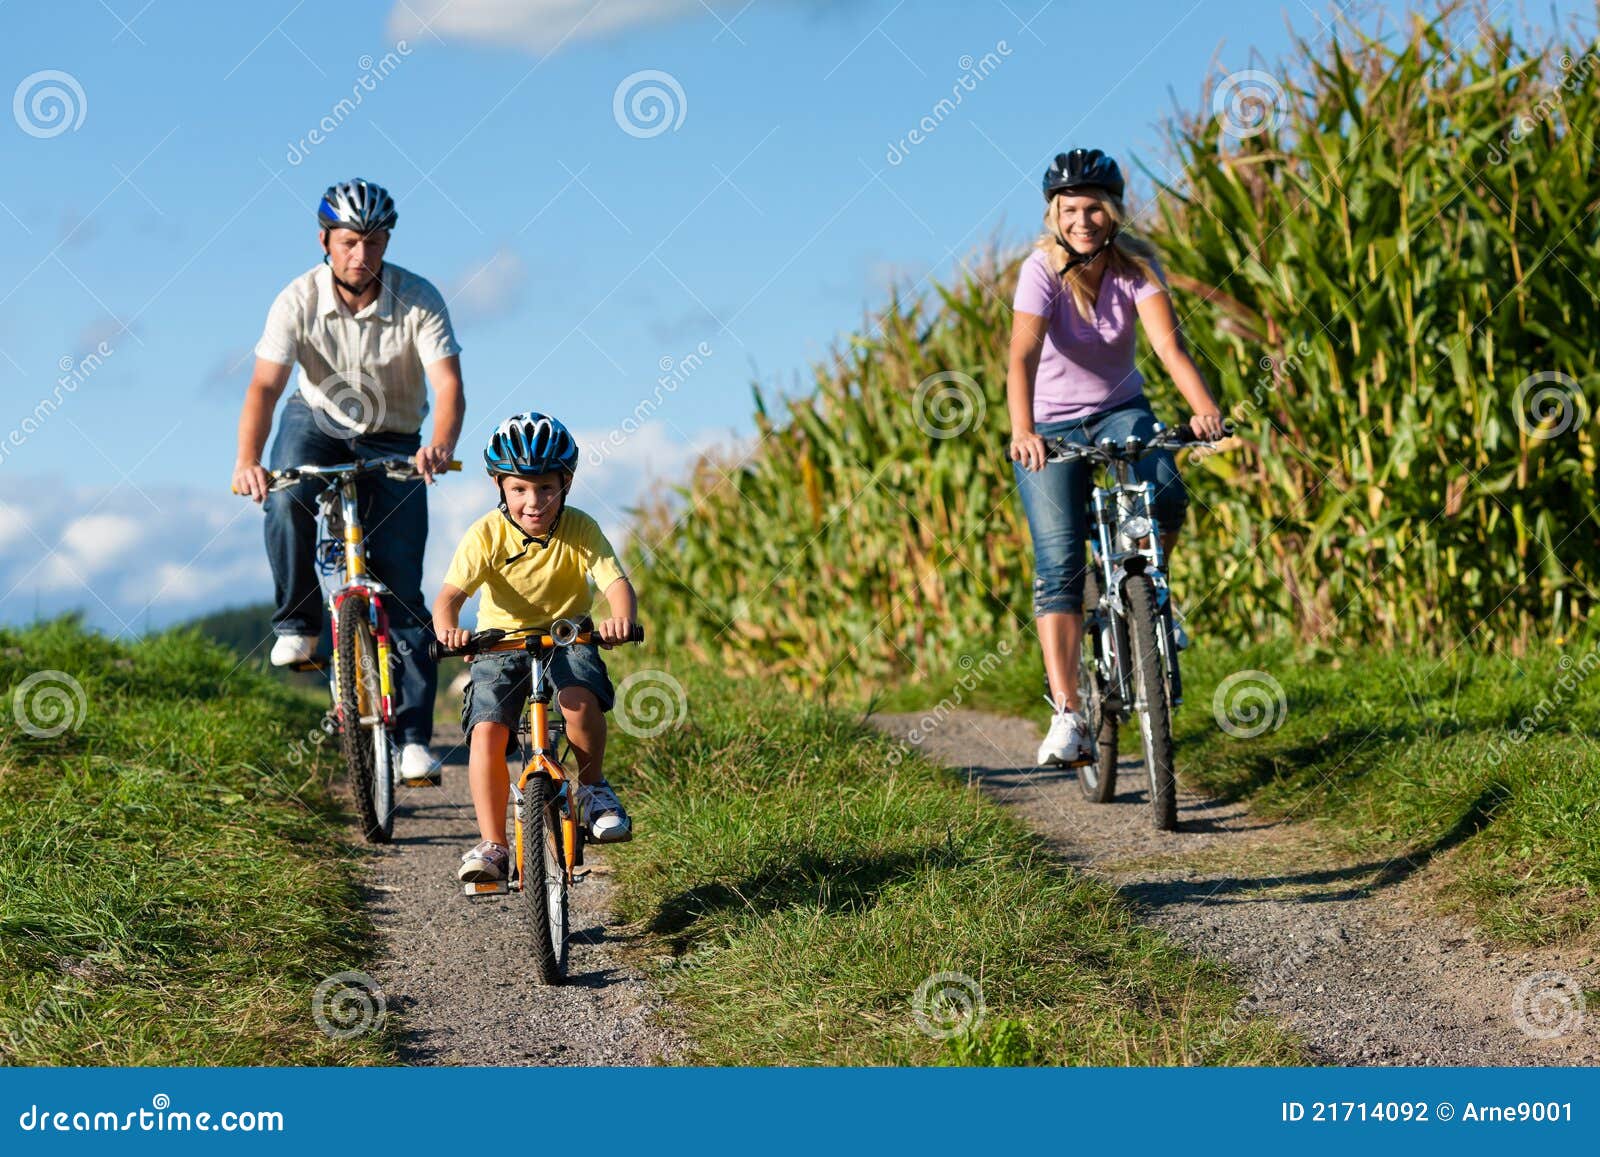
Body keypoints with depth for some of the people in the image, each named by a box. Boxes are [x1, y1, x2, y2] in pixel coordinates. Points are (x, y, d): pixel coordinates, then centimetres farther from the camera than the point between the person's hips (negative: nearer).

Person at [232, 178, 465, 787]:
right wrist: (247, 461, -46)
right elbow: (265, 384, -29)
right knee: (287, 500, -34)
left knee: (401, 587, -9)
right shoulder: (300, 300, -20)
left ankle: (414, 737, -5)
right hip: (318, 421, 1)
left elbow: (449, 383, -32)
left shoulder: (418, 300, -22)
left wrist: (441, 445, -54)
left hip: (394, 442, -1)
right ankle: (297, 625, -11)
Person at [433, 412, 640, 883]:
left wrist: (622, 617, -47)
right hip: (501, 642, 1)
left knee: (579, 699, -32)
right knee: (486, 733, -20)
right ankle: (492, 847, -11)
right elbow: (450, 594, -23)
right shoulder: (486, 535, -15)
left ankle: (593, 786, -4)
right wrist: (447, 629, -47)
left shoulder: (580, 530, -13)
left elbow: (617, 583, -23)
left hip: (568, 637, -1)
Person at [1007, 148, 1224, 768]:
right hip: (1051, 425, -2)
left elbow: (1168, 341, -28)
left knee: (1165, 496, -28)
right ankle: (1066, 713, -16)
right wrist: (1022, 431, -51)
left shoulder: (1135, 265, -13)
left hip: (1121, 410, 2)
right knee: (1059, 560, -15)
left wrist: (1203, 406, -46)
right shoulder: (1042, 271, -20)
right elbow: (1024, 355, -34)